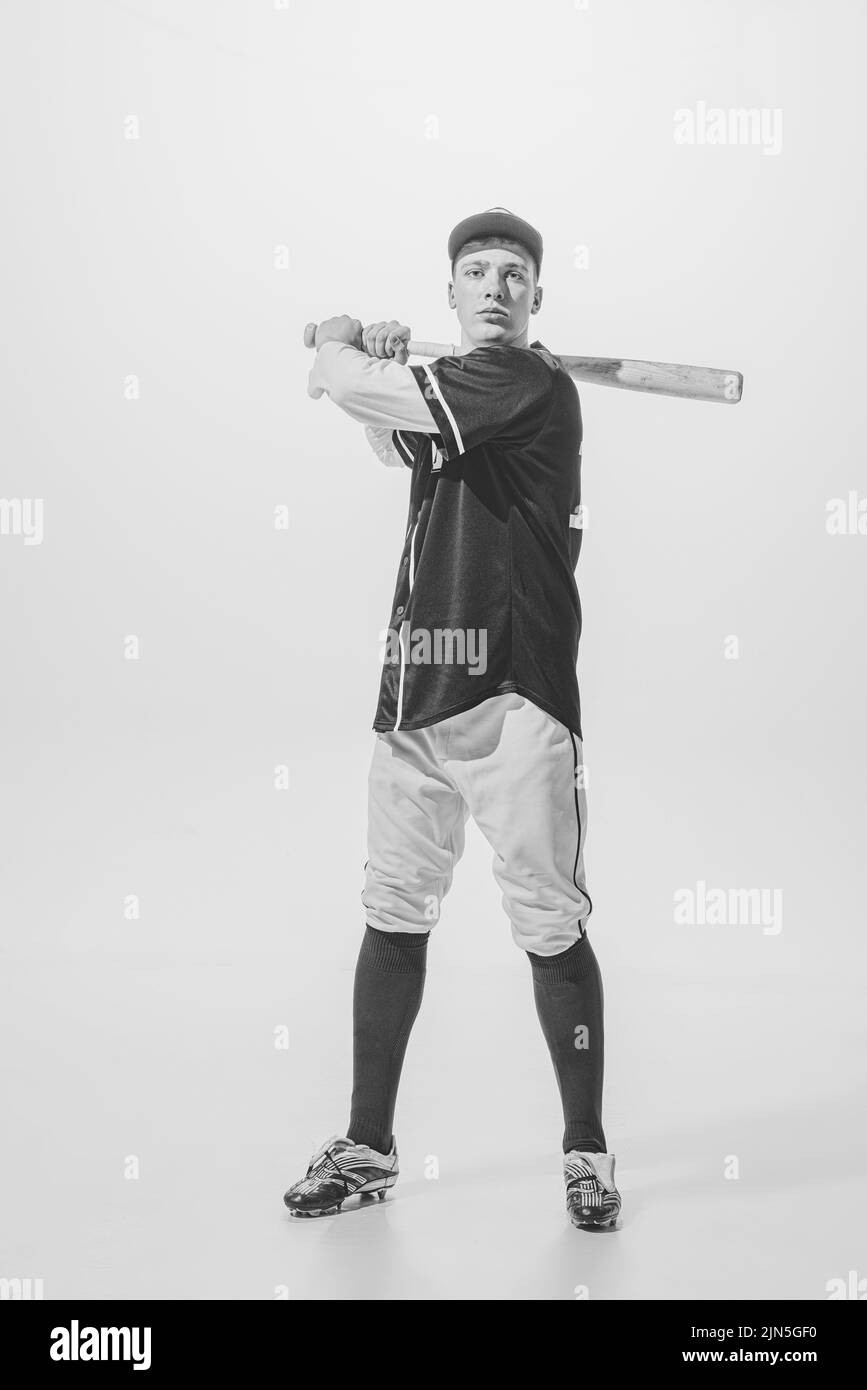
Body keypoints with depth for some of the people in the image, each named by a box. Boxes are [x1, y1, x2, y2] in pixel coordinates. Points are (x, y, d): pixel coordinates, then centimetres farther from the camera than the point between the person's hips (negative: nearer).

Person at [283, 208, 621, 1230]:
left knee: (552, 931, -1)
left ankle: (586, 1149, 16)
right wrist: (374, 362, 19)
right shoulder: (447, 394, 17)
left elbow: (341, 385, -14)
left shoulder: (532, 381, -9)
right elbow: (387, 440, 39)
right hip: (412, 691, 8)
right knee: (392, 917, 10)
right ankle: (368, 1146, 22)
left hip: (514, 697, -8)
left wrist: (339, 348, 10)